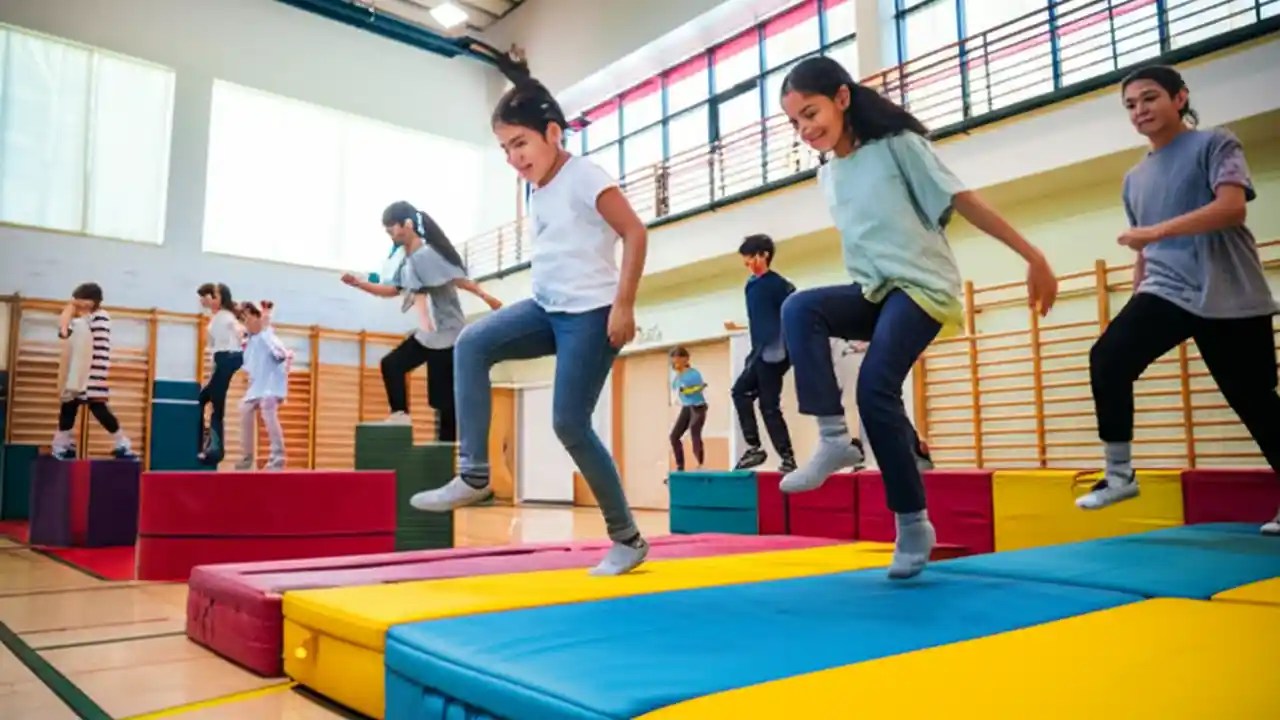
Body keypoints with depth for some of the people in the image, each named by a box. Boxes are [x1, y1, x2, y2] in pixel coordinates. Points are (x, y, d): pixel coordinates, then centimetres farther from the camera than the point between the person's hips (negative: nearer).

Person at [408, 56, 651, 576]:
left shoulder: (583, 176, -10)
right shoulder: (537, 192, 16)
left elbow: (635, 233, -16)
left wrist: (623, 306, -19)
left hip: (590, 313, -8)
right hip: (548, 309, 8)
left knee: (570, 423, -9)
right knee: (472, 343, -13)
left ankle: (627, 537, 6)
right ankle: (474, 475, -11)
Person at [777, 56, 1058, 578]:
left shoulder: (897, 144, -5)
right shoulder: (828, 175, 13)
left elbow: (962, 201, -5)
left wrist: (1032, 257, -6)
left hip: (922, 285, -6)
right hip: (872, 291, 6)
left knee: (875, 386, -24)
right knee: (798, 308, -25)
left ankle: (913, 524, -10)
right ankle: (834, 438, -26)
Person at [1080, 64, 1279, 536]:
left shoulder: (1214, 144, 0)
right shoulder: (1135, 178, 17)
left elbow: (1232, 207, -17)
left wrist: (1156, 231, -27)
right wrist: (1136, 305, 21)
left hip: (1230, 297, -4)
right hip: (1165, 291, 4)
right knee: (1108, 359, -20)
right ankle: (1119, 475, -11)